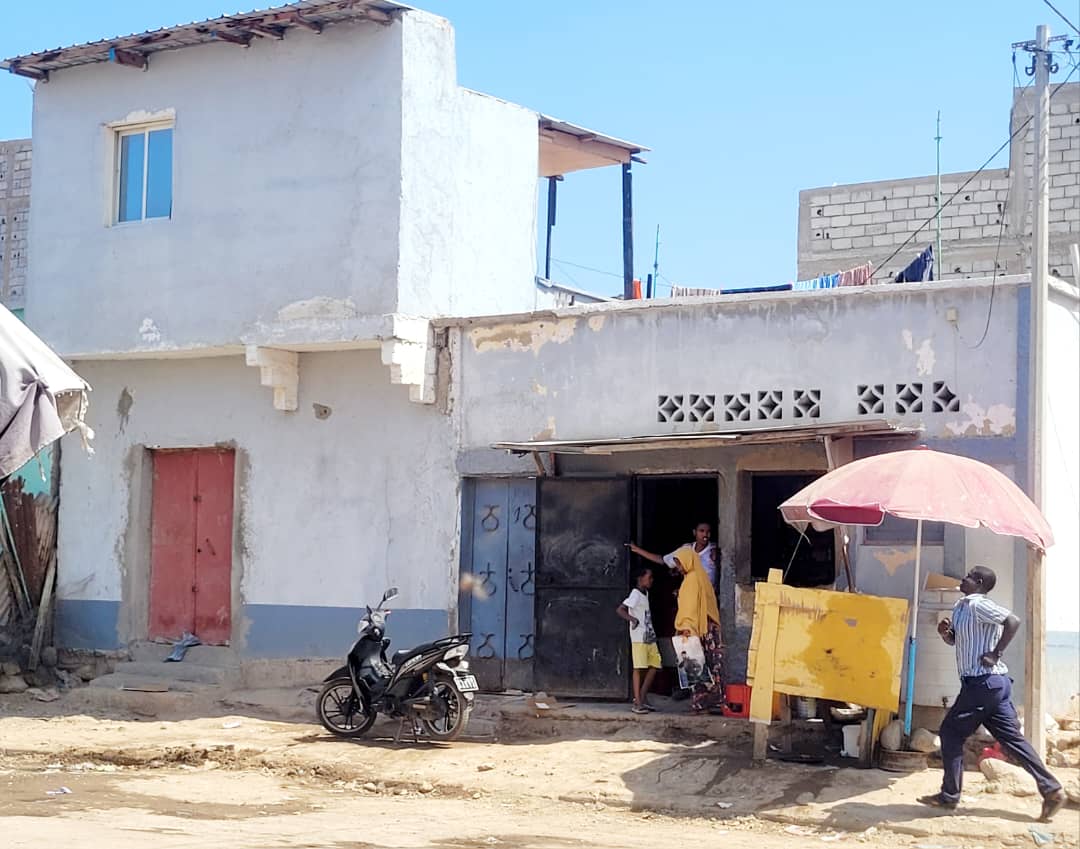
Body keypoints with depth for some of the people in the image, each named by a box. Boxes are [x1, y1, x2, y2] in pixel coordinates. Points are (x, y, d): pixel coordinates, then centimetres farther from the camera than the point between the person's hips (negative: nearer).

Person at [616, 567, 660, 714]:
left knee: (654, 666, 7)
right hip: (639, 638, -9)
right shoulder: (635, 594, -10)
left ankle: (642, 697, 15)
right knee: (639, 668, -8)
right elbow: (620, 610, -21)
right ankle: (637, 703, -7)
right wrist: (632, 619, -33)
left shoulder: (645, 594, 16)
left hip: (650, 637, 9)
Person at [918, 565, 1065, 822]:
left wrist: (995, 654, -21)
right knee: (1011, 737, 8)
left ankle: (949, 796, 7)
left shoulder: (978, 604, -13)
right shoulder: (961, 607, 17)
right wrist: (945, 632, 7)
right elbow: (956, 640, 29)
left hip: (982, 683, -10)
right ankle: (1051, 789, 5)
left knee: (951, 732, 1)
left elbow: (1013, 622, -25)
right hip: (994, 684, 10)